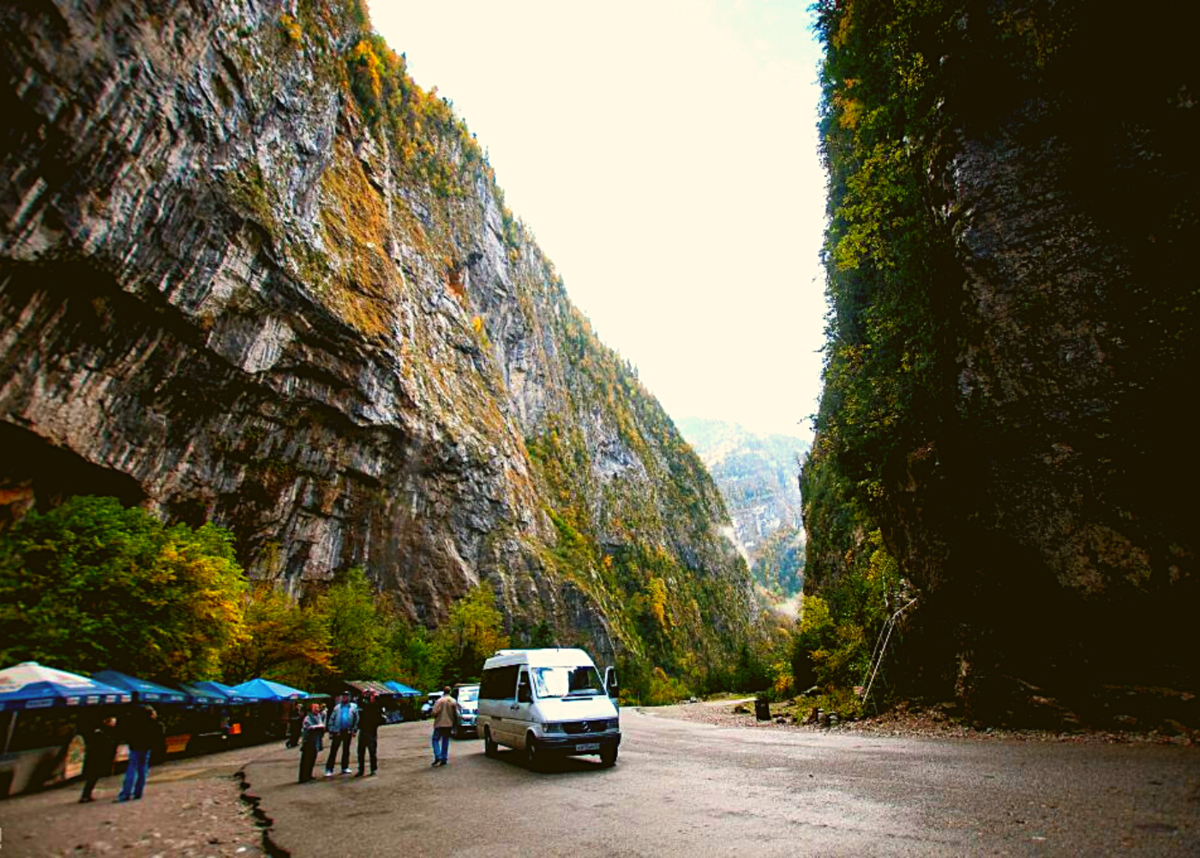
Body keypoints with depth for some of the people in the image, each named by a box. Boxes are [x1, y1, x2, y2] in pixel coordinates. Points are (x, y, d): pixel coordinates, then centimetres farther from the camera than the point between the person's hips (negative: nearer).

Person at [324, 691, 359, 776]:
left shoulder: (353, 707, 5)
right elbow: (331, 719, 5)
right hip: (337, 731, 0)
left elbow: (356, 719, 3)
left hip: (348, 731, 1)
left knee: (346, 750, 9)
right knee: (333, 751, -2)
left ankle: (345, 767, 18)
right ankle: (329, 769, 2)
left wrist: (354, 730, -4)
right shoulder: (337, 707, 7)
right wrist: (331, 731, -2)